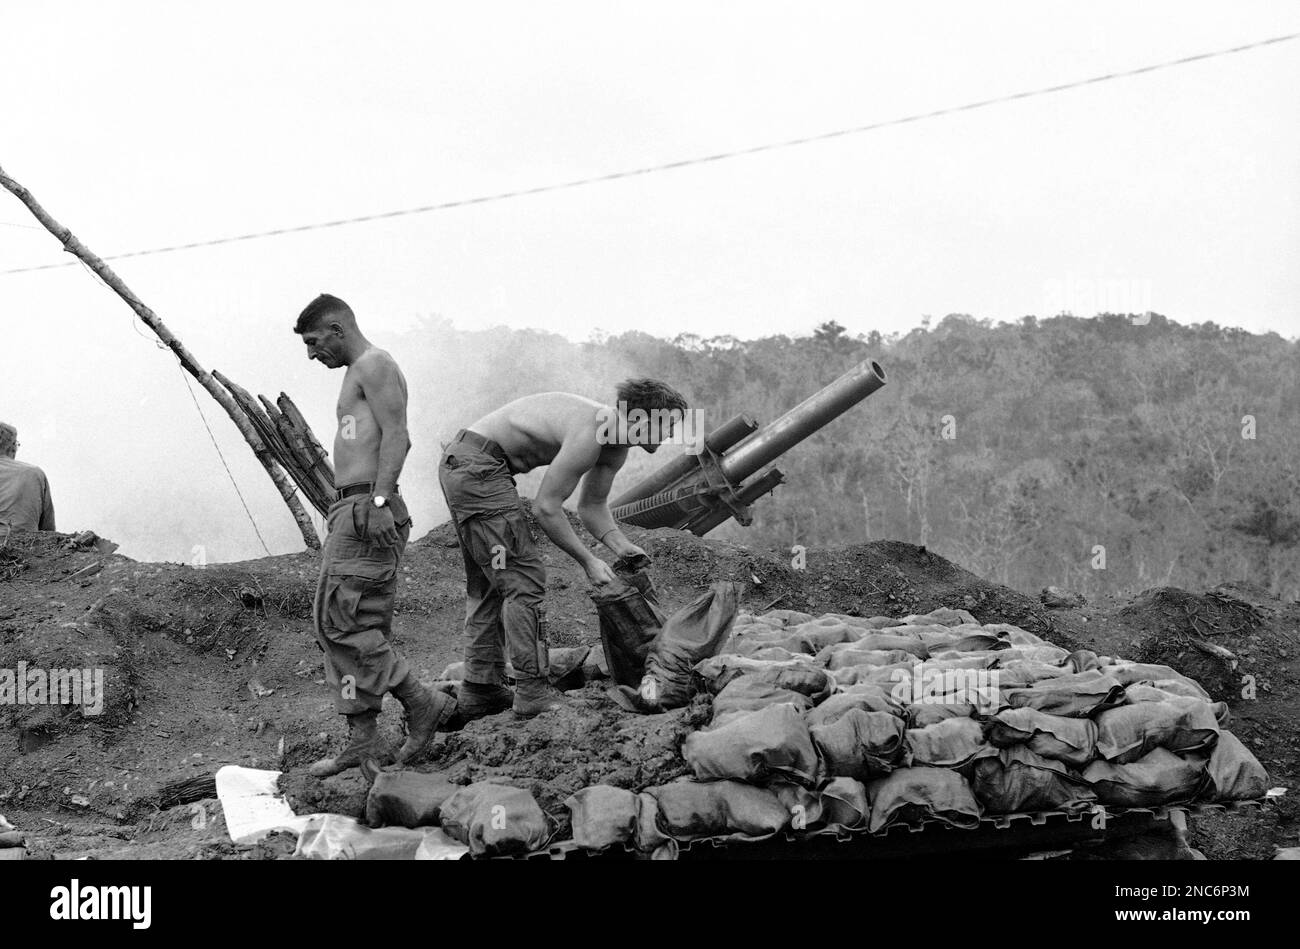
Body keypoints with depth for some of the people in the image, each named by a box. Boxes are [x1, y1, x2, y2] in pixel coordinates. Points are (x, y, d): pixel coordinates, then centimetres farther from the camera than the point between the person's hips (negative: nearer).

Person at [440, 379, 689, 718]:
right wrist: (588, 561, -14)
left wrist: (620, 544, 0)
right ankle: (533, 692, -9)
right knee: (523, 579, -10)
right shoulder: (590, 432, -23)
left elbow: (592, 505, 18)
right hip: (477, 468, -11)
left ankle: (479, 690, 20)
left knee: (487, 585, 16)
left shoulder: (616, 447, 7)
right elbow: (546, 507, -20)